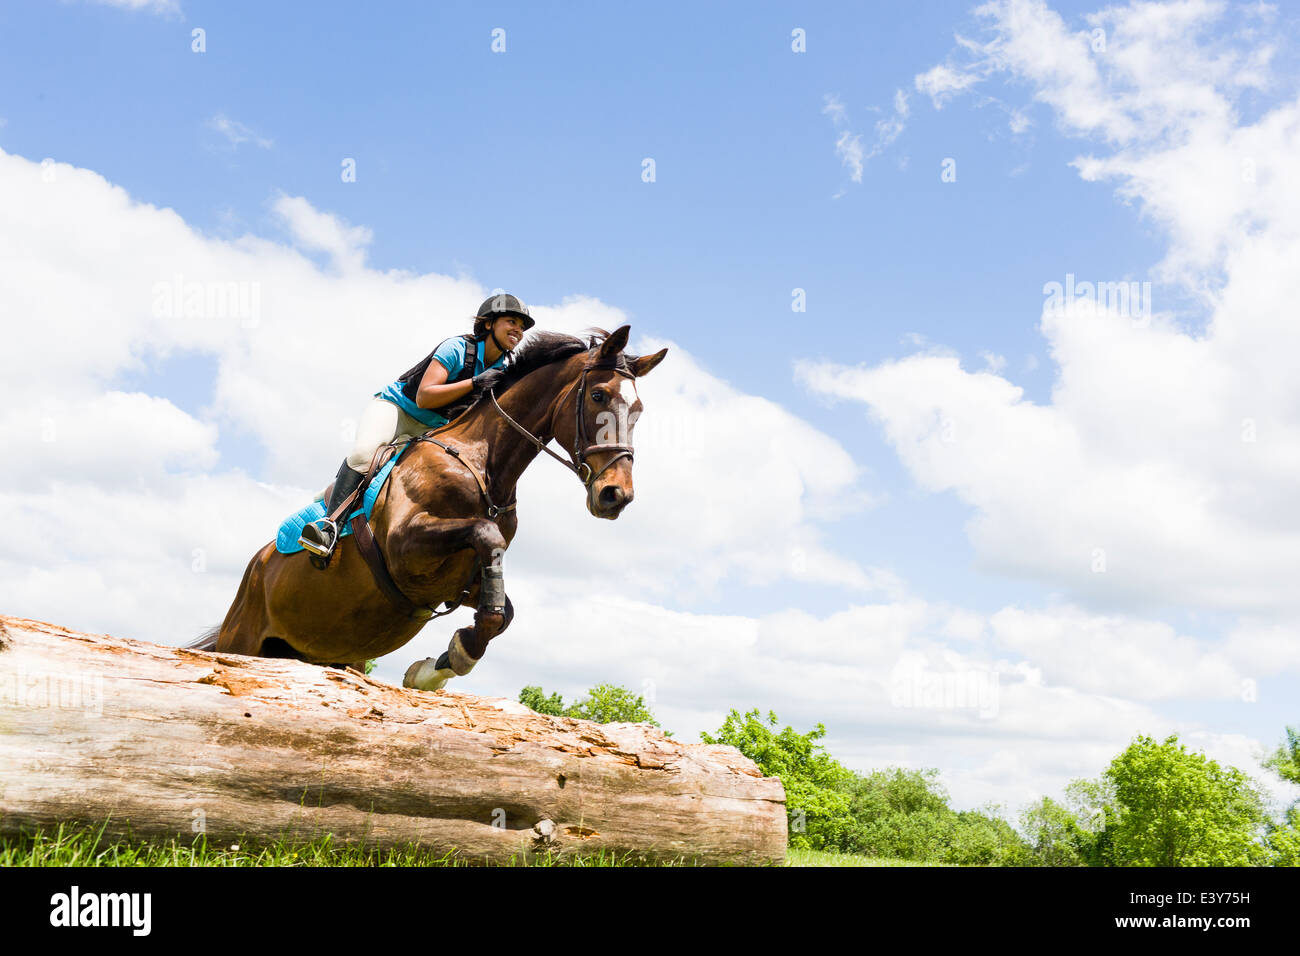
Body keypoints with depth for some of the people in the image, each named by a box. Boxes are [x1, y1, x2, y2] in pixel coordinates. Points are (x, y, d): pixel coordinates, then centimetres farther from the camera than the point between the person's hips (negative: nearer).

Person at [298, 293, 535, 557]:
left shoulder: (502, 372, 0)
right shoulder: (457, 347, -18)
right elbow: (423, 397, -26)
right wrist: (475, 382, -31)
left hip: (432, 429, 7)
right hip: (394, 407, -7)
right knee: (364, 452, -35)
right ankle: (330, 525, -34)